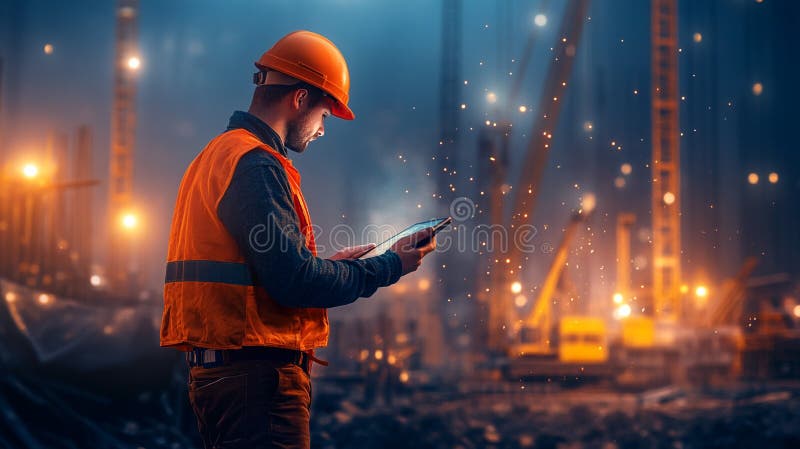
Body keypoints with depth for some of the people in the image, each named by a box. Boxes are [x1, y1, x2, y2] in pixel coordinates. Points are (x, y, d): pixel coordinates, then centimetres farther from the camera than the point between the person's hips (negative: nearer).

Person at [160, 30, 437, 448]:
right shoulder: (254, 164, -14)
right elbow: (295, 281, -20)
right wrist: (389, 266, -8)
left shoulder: (216, 155, 19)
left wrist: (328, 264, 21)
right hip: (256, 375, -11)